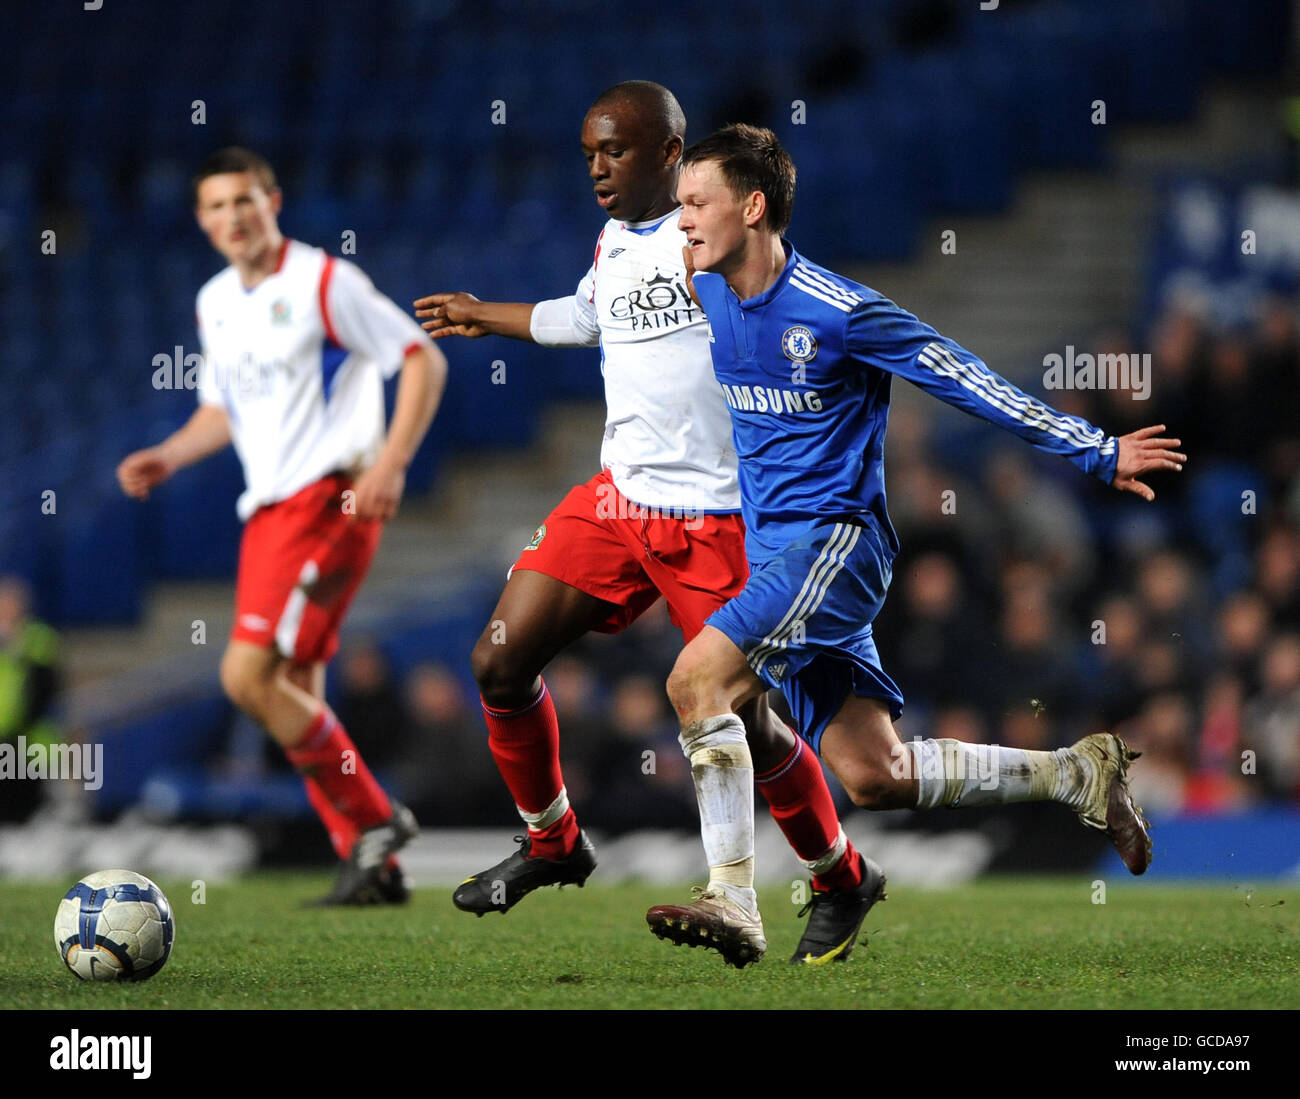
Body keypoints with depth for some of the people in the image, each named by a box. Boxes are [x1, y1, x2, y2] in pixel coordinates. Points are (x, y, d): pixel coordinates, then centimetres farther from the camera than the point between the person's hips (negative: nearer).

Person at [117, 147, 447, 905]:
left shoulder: (323, 282, -8)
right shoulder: (215, 303, 15)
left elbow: (424, 359, -8)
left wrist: (391, 462, -18)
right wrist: (168, 457, 10)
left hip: (328, 498, -8)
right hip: (267, 510, 8)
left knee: (250, 674, -18)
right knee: (295, 697, 4)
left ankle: (373, 820, -8)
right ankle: (375, 866, 9)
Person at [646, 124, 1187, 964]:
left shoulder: (838, 311, -16)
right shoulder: (709, 293, 4)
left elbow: (968, 380, -10)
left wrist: (1096, 453, -7)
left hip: (833, 541, -7)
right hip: (768, 548, 7)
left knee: (698, 680, -24)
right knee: (876, 776, 5)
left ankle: (732, 901, -22)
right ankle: (1079, 775, 20)